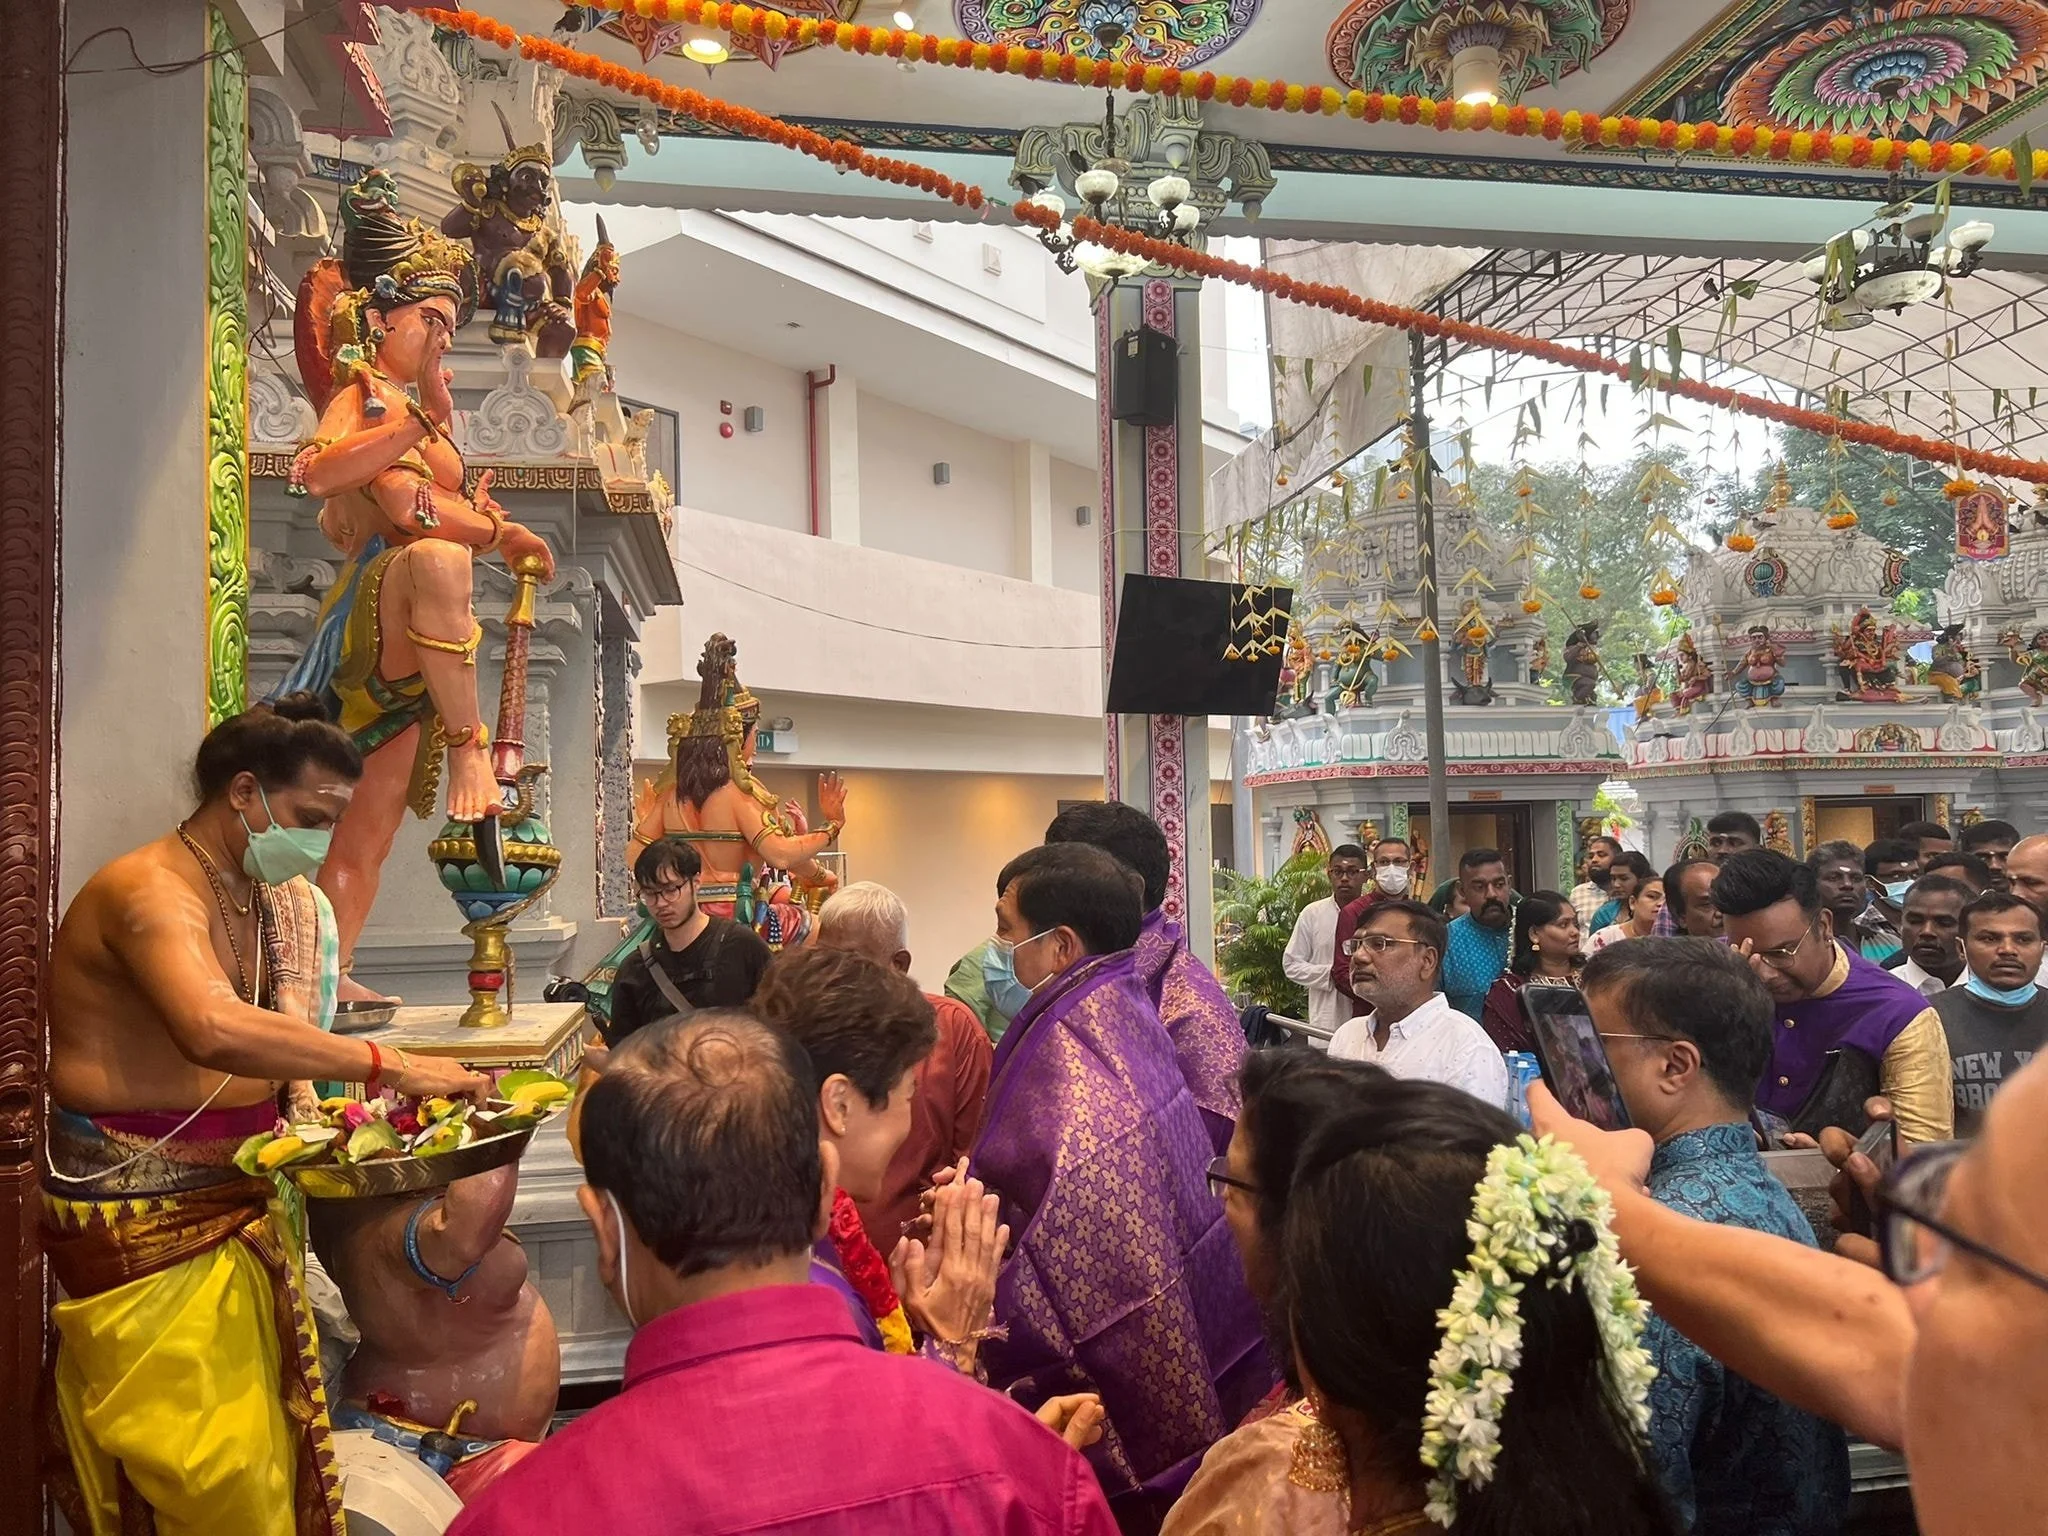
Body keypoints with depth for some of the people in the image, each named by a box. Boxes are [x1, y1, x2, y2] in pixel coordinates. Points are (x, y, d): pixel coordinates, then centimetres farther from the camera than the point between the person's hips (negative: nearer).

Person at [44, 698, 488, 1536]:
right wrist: (388, 1066, -36)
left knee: (266, 1442, 11)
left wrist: (302, 1097, -4)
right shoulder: (151, 890, -20)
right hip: (142, 1215, -8)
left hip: (234, 1199, 8)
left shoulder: (263, 894, 9)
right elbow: (215, 1030, -38)